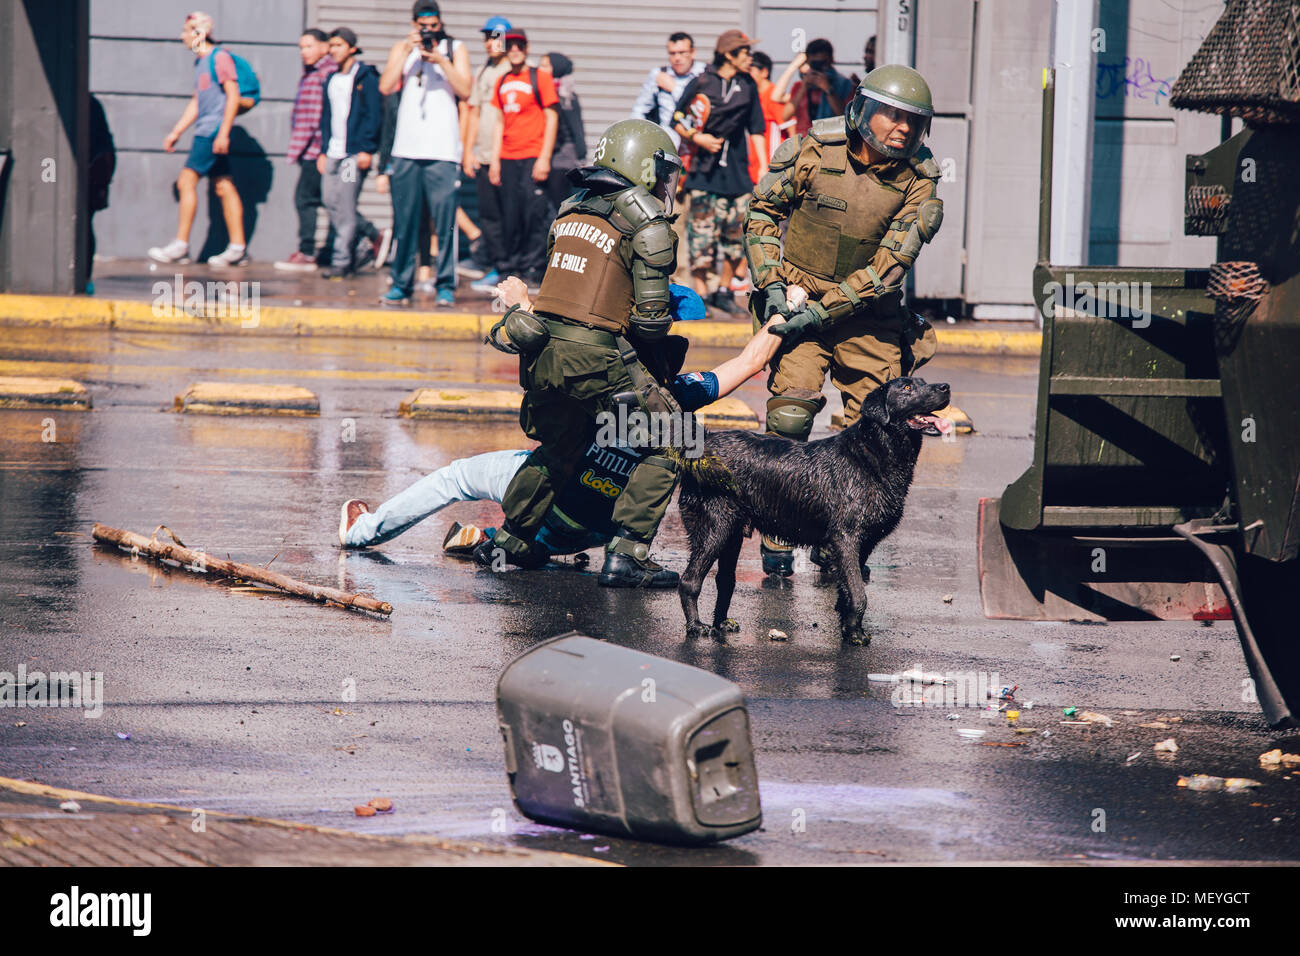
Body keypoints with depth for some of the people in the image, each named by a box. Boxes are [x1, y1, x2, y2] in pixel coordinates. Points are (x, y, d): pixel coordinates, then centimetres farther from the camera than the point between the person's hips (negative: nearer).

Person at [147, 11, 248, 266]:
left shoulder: (220, 58, -10)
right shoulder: (201, 62, 18)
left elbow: (233, 97, -15)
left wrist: (223, 132, -21)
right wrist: (175, 133, 23)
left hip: (214, 131, -10)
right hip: (205, 132, 10)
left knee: (187, 181, -12)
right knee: (223, 187, 7)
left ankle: (180, 246, -12)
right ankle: (237, 248, 6)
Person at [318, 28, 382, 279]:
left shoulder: (366, 77, -4)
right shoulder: (332, 80, 18)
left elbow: (374, 115, -9)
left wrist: (366, 150, -15)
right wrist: (323, 150, 16)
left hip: (354, 153, -8)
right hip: (333, 152, 8)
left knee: (345, 206, -10)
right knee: (331, 202, 3)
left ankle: (341, 261, -9)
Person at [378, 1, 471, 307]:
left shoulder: (454, 48, 9)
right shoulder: (401, 49, 13)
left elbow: (465, 89, -1)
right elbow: (385, 87, 0)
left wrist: (440, 59, -11)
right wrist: (408, 52, -7)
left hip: (443, 150, -2)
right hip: (406, 148, 2)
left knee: (444, 219, -8)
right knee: (404, 221, 2)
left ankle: (446, 286, -4)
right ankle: (401, 285, 7)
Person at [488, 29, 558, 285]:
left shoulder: (540, 77, 0)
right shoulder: (502, 82, 15)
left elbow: (551, 118, -4)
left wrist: (544, 158, -11)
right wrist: (494, 159, 11)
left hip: (533, 157, -5)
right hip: (508, 158, 5)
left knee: (534, 211, -9)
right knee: (509, 215, 5)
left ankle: (533, 268, -5)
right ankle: (508, 266, 12)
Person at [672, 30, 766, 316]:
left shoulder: (748, 86, 9)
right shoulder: (701, 83, -4)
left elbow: (755, 129, 14)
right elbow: (677, 121, 3)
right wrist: (697, 138, -14)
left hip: (738, 170, 4)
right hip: (705, 168, -4)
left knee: (737, 233, 3)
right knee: (702, 232, -6)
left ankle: (724, 292, 16)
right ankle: (700, 292, 2)